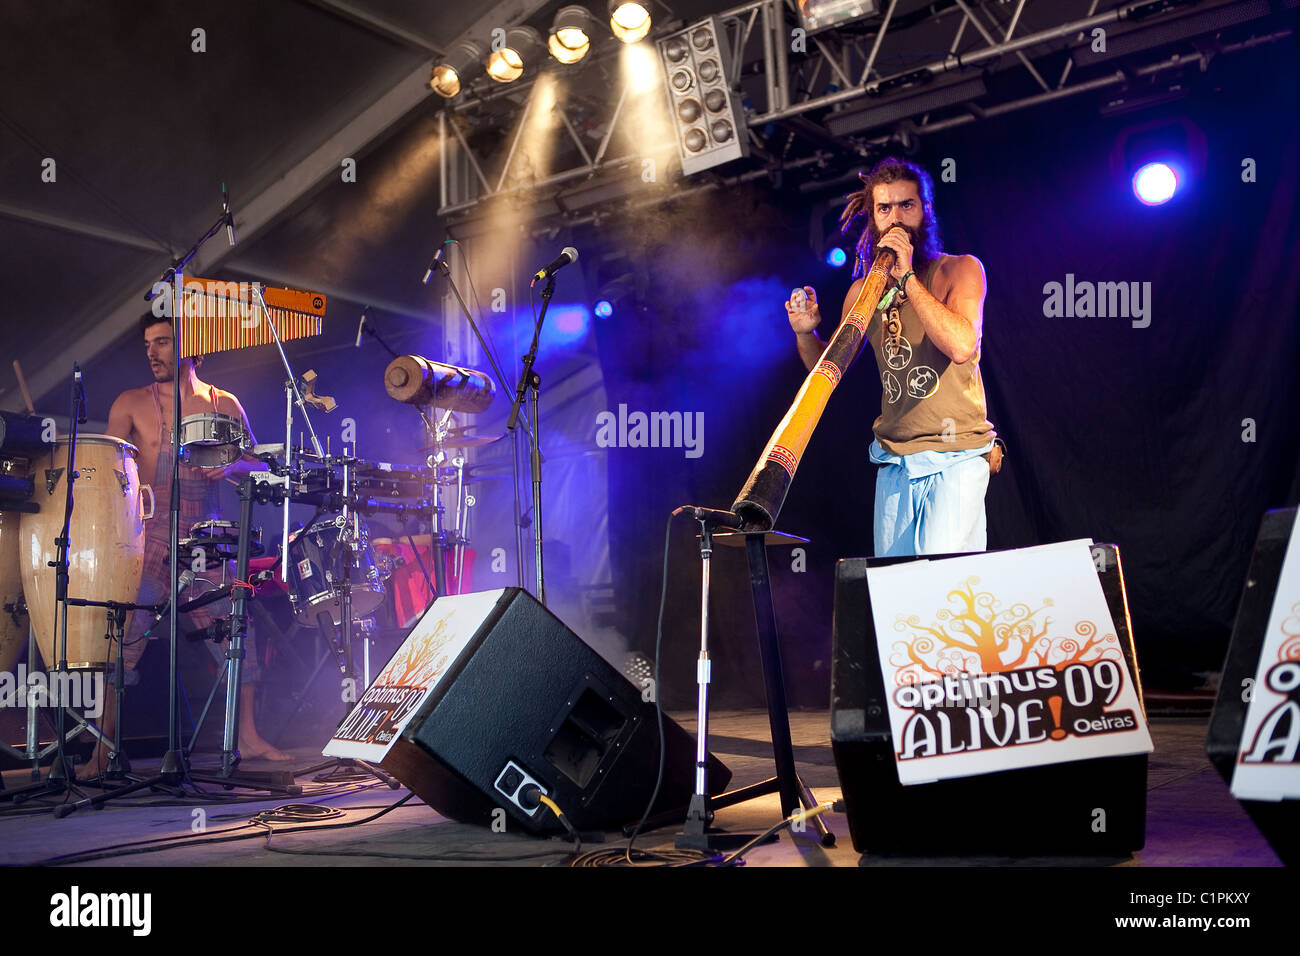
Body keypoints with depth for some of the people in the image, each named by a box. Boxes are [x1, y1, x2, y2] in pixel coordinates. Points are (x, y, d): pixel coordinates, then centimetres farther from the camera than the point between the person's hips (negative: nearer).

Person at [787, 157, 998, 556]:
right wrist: (805, 333, -5)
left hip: (955, 456, -4)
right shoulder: (863, 290, 10)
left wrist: (907, 276, -17)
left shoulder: (960, 269, -1)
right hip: (893, 463, 4)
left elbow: (961, 345, -19)